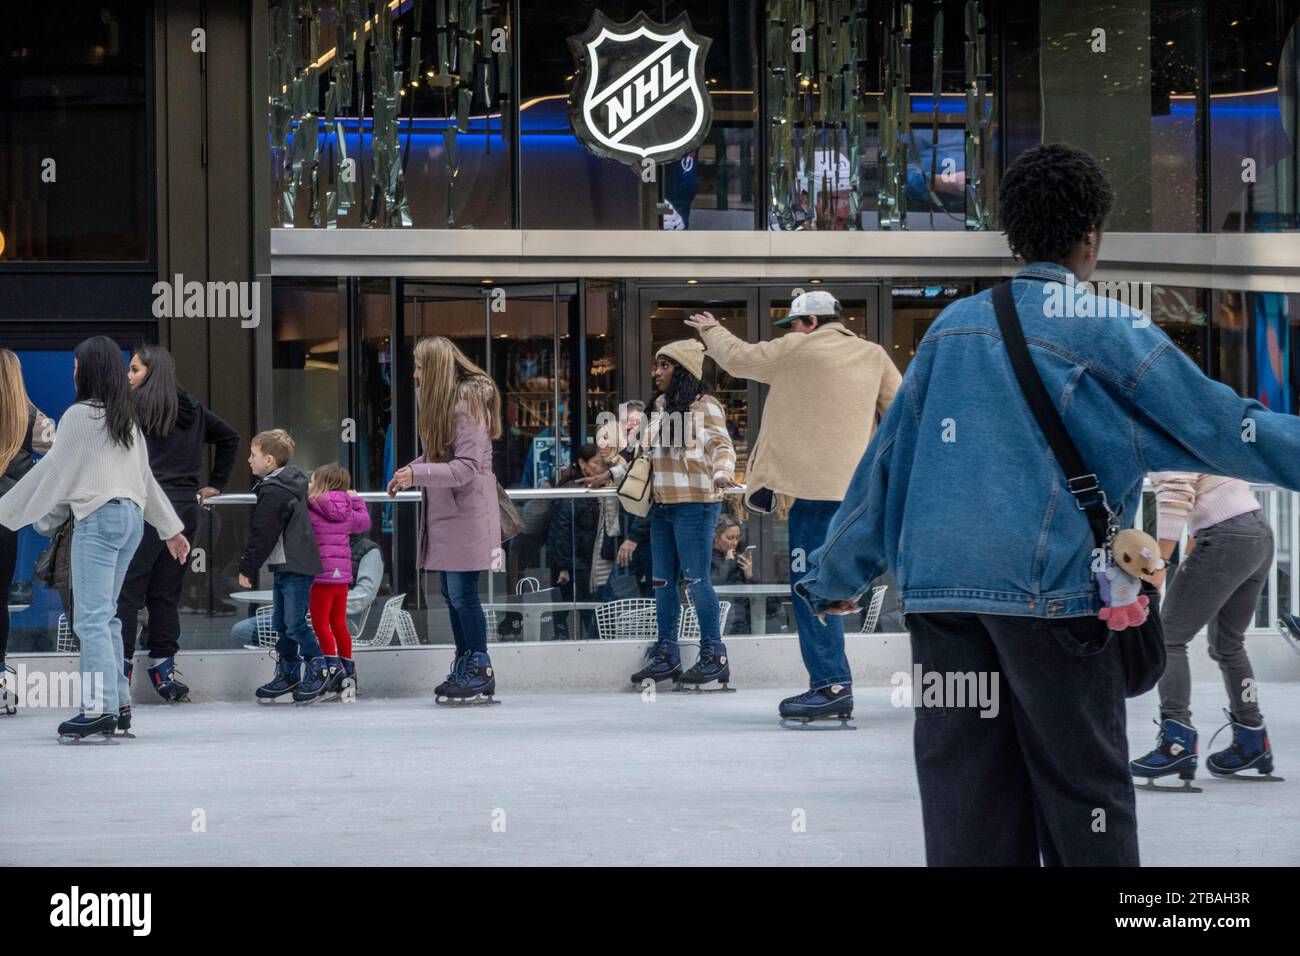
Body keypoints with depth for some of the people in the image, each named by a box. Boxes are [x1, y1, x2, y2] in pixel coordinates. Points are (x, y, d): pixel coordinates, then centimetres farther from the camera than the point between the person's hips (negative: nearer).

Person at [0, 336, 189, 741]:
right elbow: (145, 477, 20)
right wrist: (172, 529, 27)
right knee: (106, 616, 13)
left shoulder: (79, 416, -8)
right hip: (132, 517, 8)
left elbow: (53, 469, -7)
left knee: (92, 617, -10)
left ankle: (101, 708, -17)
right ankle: (119, 704, 10)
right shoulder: (127, 420, 14)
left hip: (98, 518, -8)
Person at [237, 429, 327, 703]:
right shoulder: (289, 483, 14)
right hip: (284, 567, 11)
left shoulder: (275, 493, -18)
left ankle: (318, 668, 3)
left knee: (294, 623, -8)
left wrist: (247, 568, -10)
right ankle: (287, 674, 19)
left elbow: (263, 536, -18)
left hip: (296, 567, -11)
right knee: (281, 624, 13)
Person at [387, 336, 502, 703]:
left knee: (462, 593, -7)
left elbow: (467, 466, -19)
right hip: (443, 512, 9)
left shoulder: (467, 403, -15)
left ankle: (480, 672, 1)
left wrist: (418, 474, -24)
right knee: (450, 593, 11)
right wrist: (409, 470, 2)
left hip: (467, 514, -9)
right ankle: (464, 669, 18)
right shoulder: (442, 400, 13)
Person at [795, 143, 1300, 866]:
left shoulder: (955, 325, 14)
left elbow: (888, 454, 17)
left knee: (967, 799, 6)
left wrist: (838, 575, 25)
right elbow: (1216, 425, -1)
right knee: (1084, 802, 1)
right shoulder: (1105, 326, -2)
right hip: (1049, 585, -5)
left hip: (937, 584, 5)